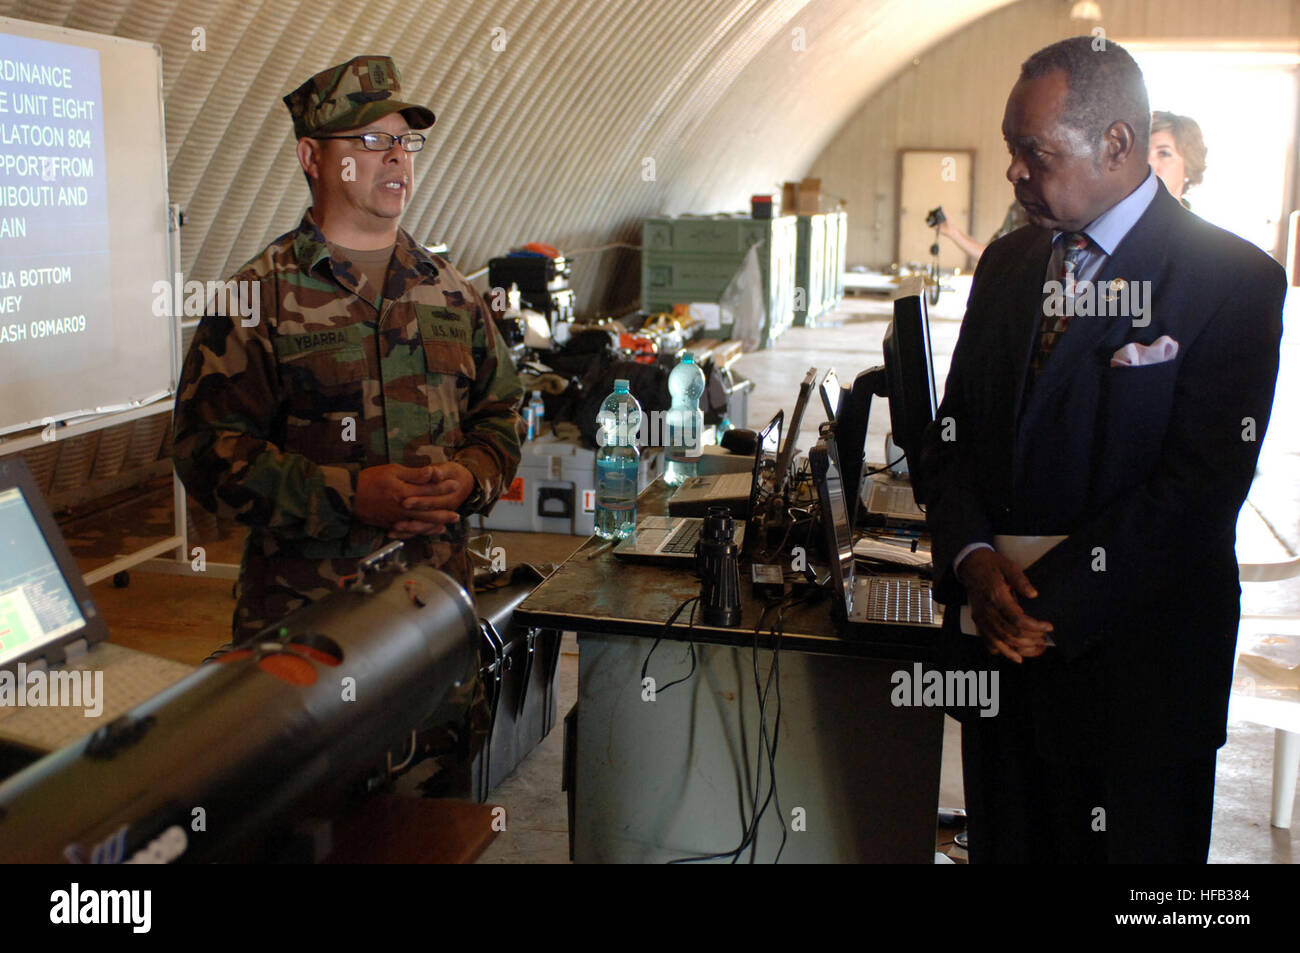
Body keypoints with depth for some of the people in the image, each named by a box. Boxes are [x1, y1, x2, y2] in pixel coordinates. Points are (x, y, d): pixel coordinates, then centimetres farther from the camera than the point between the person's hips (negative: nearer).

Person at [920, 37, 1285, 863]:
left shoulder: (1234, 281, -10)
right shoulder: (1007, 263, 9)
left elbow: (1200, 485, -16)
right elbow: (955, 431, 9)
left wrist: (1048, 600, -18)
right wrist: (975, 560, -8)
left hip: (1135, 662, -5)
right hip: (1000, 637, 5)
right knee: (1005, 842, 16)